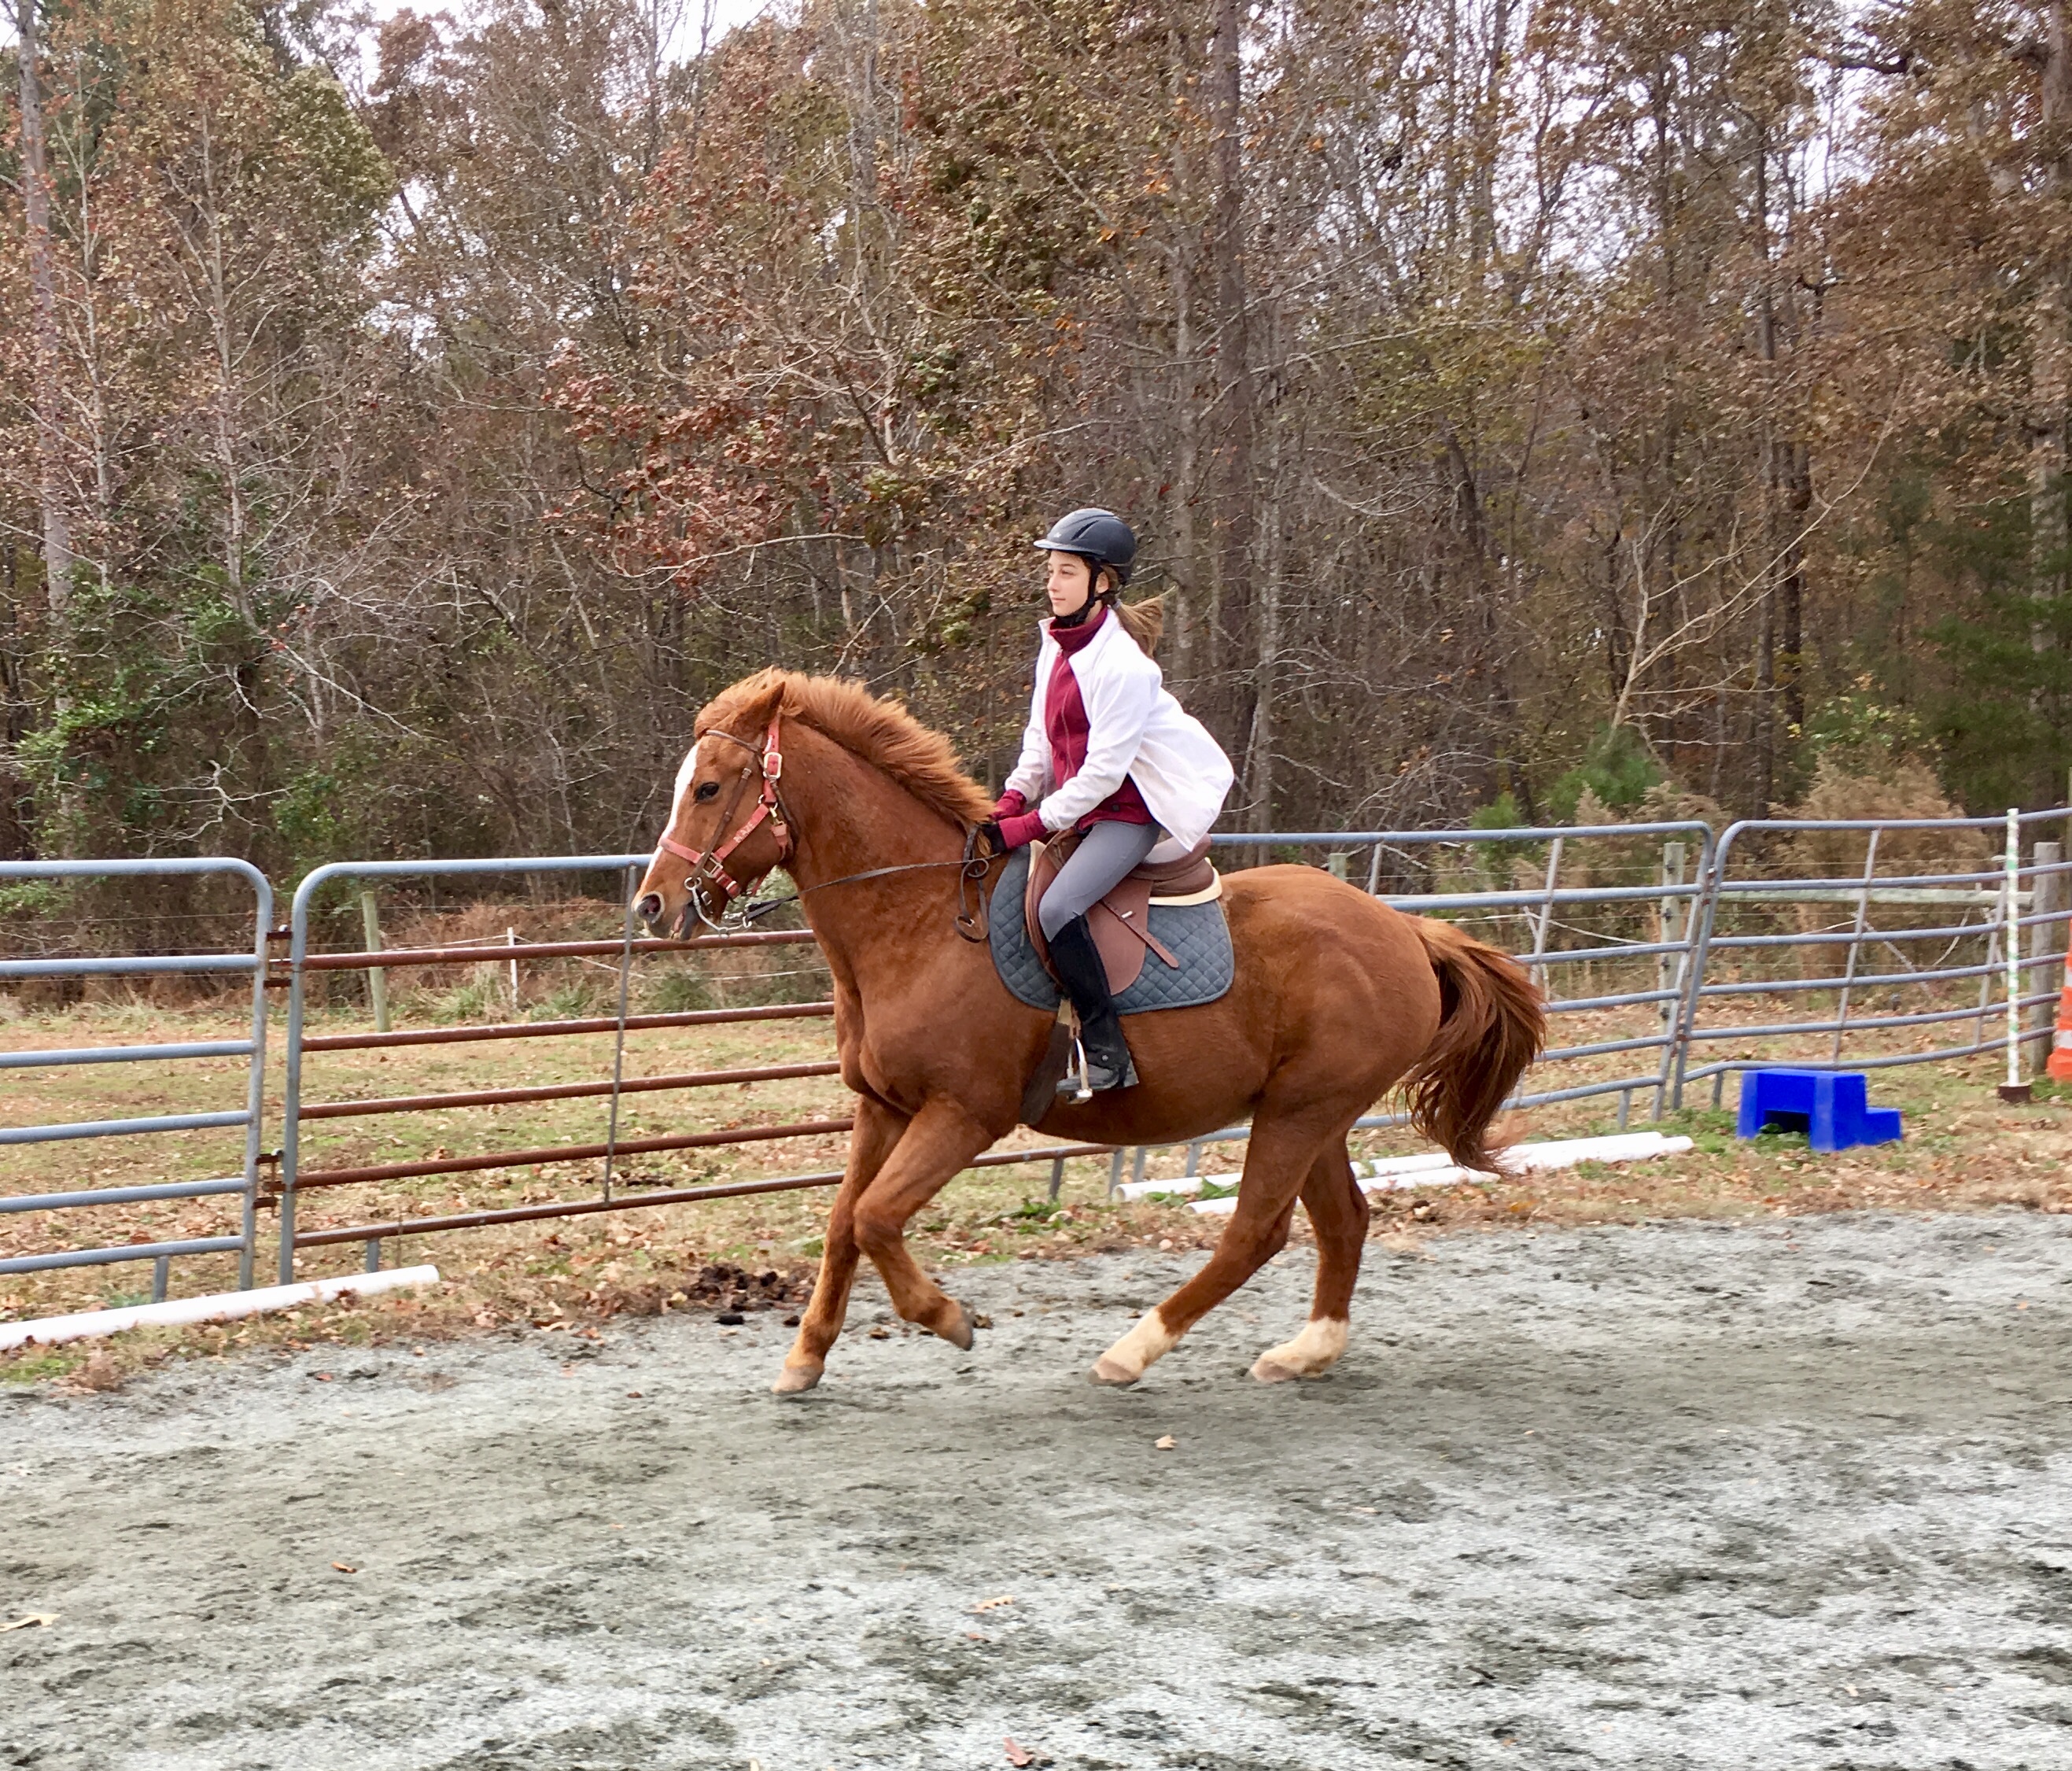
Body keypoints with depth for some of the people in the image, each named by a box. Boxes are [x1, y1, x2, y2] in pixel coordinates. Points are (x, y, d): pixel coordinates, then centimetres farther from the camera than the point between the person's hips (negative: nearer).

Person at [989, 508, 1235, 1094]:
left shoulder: (1121, 664, -21)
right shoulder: (1056, 645, 6)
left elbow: (1103, 770, -22)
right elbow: (1042, 738, 14)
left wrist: (1034, 825, -20)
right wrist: (1012, 802, 0)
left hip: (1133, 809, -10)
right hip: (1086, 805, 10)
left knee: (1058, 908, -29)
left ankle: (1108, 1054, -20)